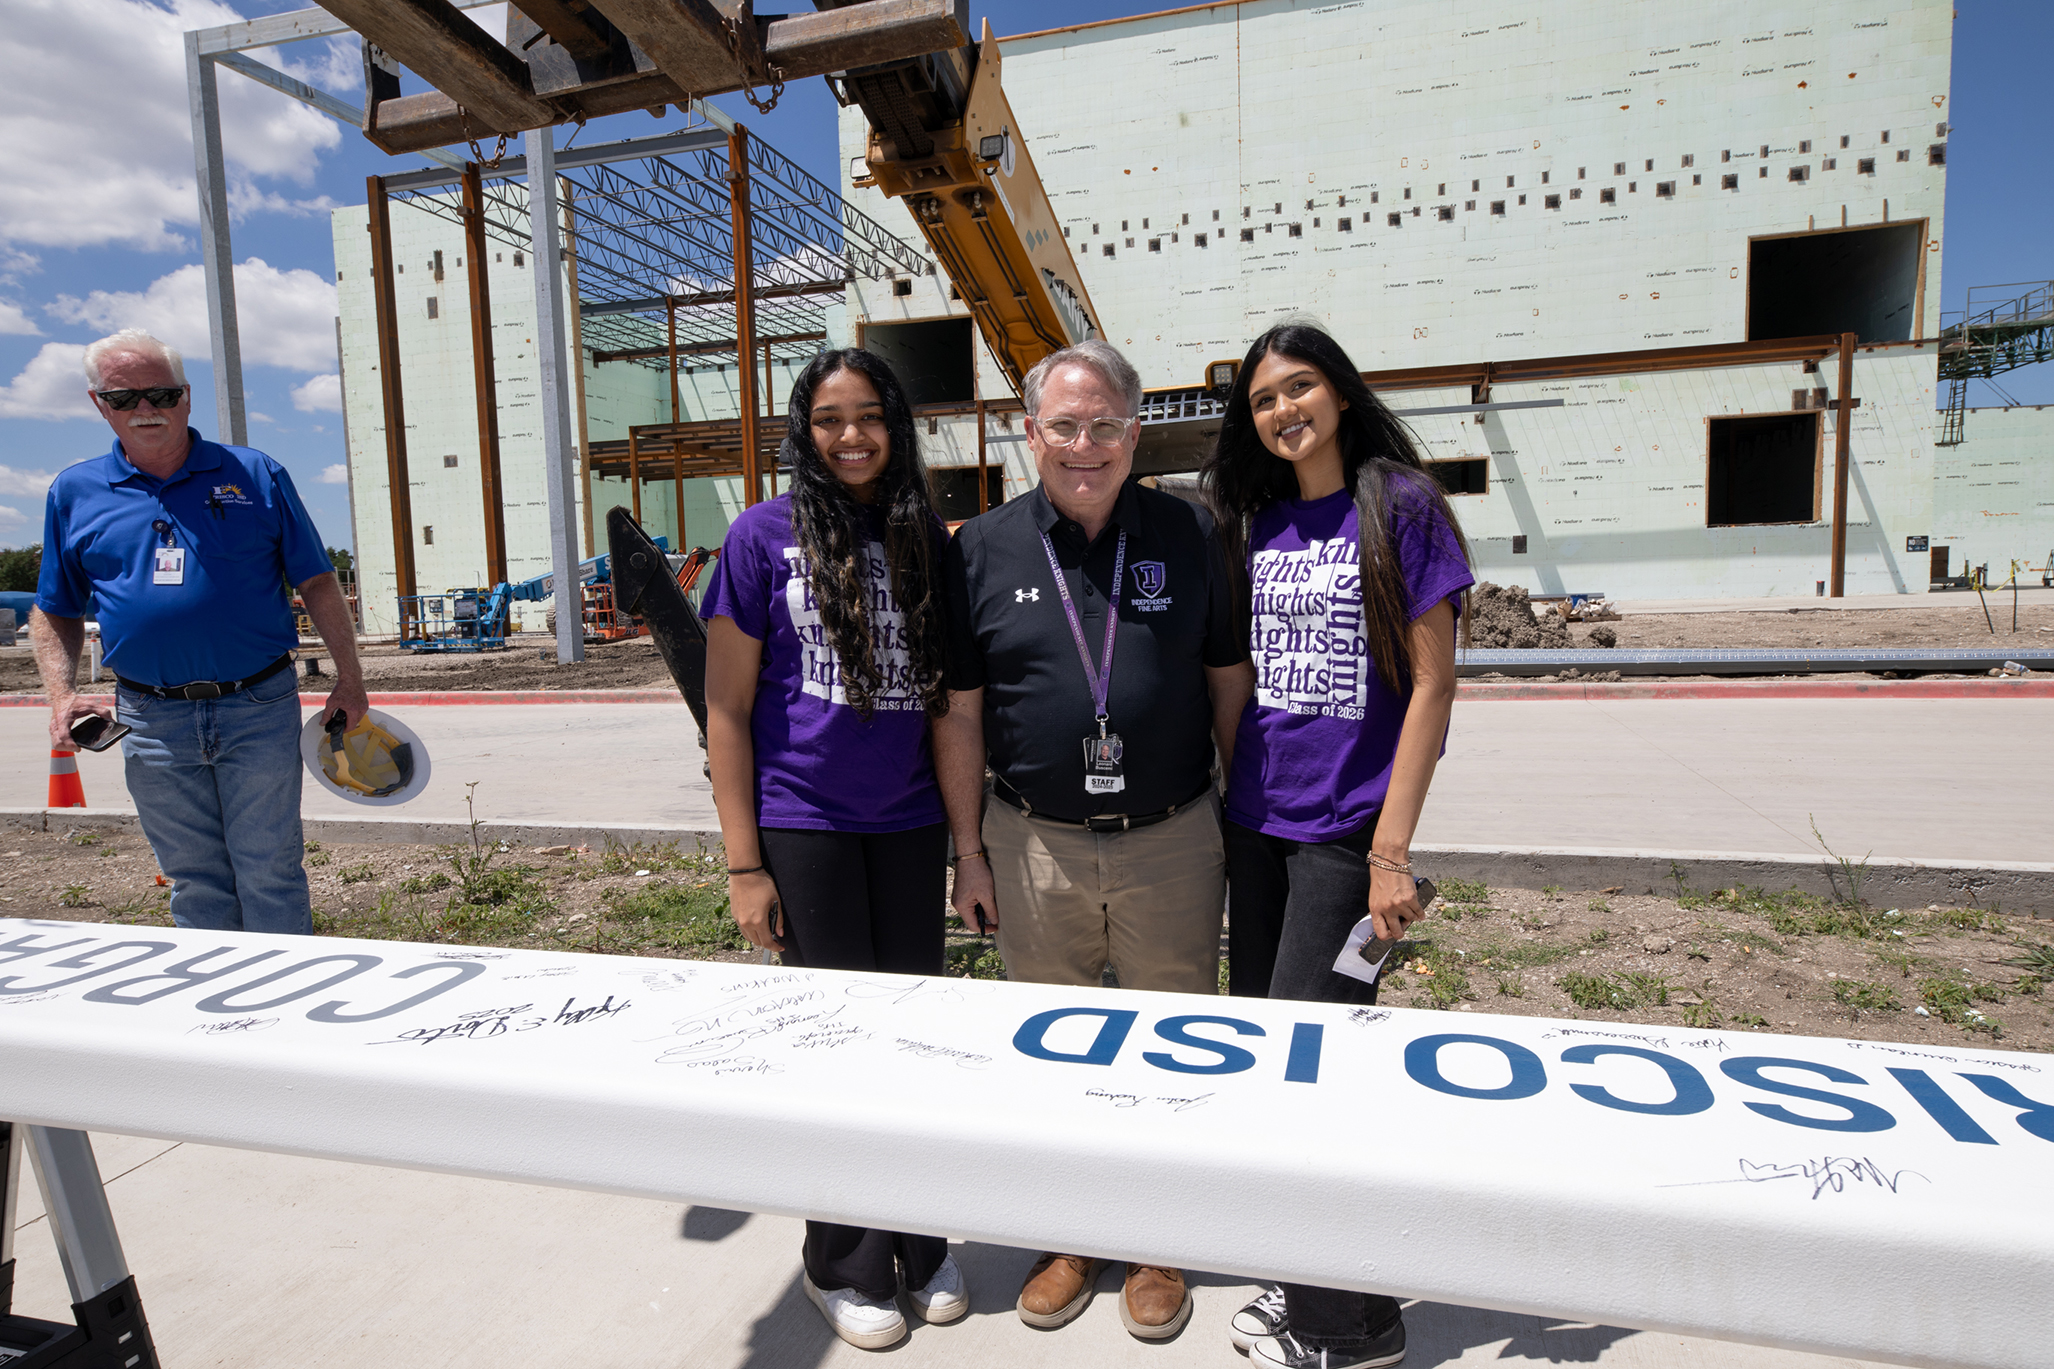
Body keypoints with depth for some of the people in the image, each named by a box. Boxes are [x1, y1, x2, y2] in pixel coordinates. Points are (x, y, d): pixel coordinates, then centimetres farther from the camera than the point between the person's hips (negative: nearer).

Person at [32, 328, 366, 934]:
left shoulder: (256, 476, 2)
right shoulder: (74, 492, 8)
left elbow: (317, 583, 3)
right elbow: (54, 612, 15)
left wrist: (349, 679, 0)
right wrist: (62, 695, 0)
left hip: (259, 709, -2)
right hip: (151, 720, 3)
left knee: (269, 873, 3)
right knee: (195, 882, 13)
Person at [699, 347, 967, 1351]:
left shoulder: (927, 540, 5)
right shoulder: (765, 535, -4)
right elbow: (727, 709, -4)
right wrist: (743, 863, -7)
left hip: (910, 825, 3)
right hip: (802, 824, -3)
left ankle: (920, 1241, 35)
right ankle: (845, 1265, 30)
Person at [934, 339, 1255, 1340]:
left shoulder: (1187, 535, 2)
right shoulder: (982, 549, 1)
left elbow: (1230, 680, 6)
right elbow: (959, 714, 3)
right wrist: (968, 852, 2)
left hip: (1171, 844, 0)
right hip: (1034, 847, 1)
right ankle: (1067, 1237, 37)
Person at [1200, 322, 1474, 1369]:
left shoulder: (1399, 506, -5)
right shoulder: (1253, 523, 11)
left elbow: (1432, 684, -8)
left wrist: (1391, 850, -14)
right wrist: (1223, 798, 10)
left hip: (1345, 827, -6)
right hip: (1254, 822, 6)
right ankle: (1306, 1279, 33)